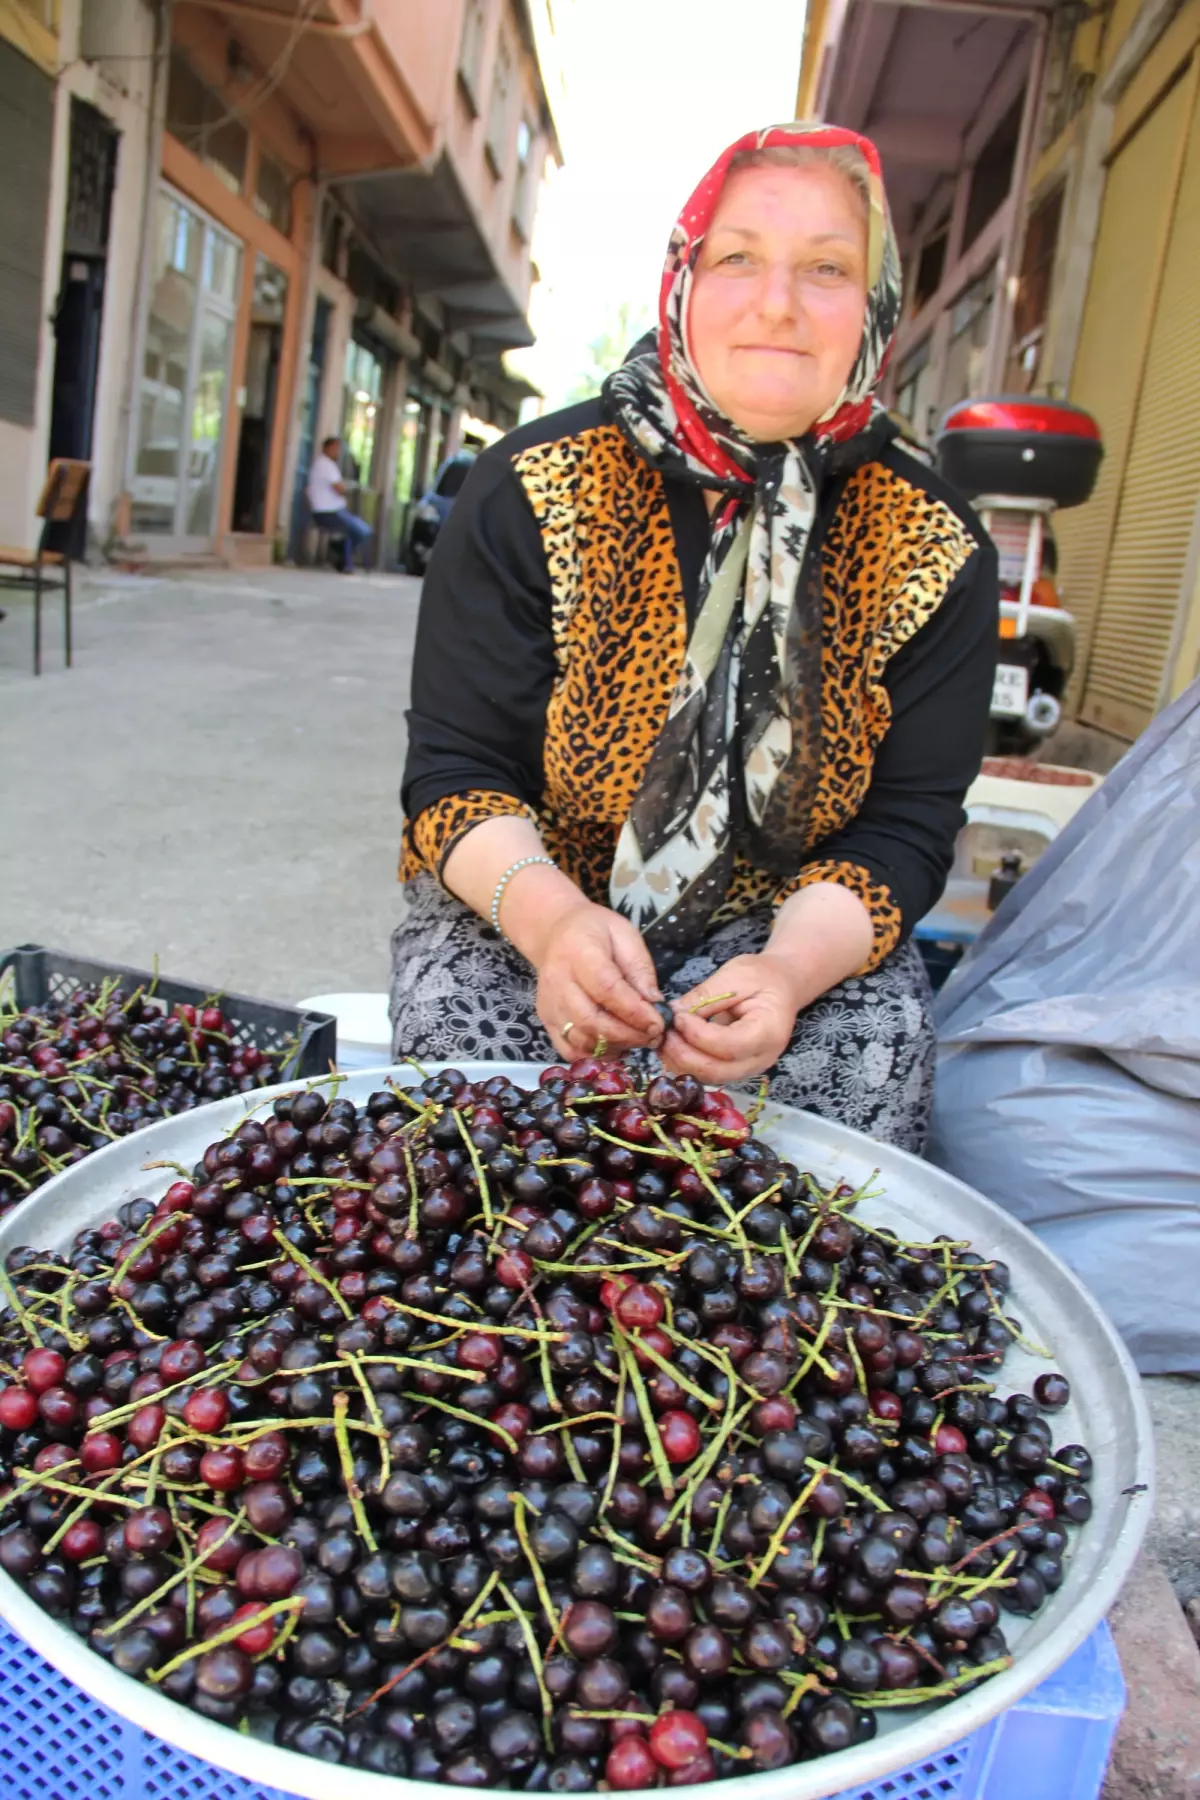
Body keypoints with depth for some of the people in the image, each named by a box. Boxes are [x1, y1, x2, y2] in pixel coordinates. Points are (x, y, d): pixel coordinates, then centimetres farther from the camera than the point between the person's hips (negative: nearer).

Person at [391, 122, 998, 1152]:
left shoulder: (936, 554, -5)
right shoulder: (531, 491, -8)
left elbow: (904, 825, -5)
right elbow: (456, 768, -8)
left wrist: (792, 967, -27)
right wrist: (548, 916, -29)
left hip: (792, 922, 1)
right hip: (524, 901, 0)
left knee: (876, 1045, -27)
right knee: (461, 1023, -29)